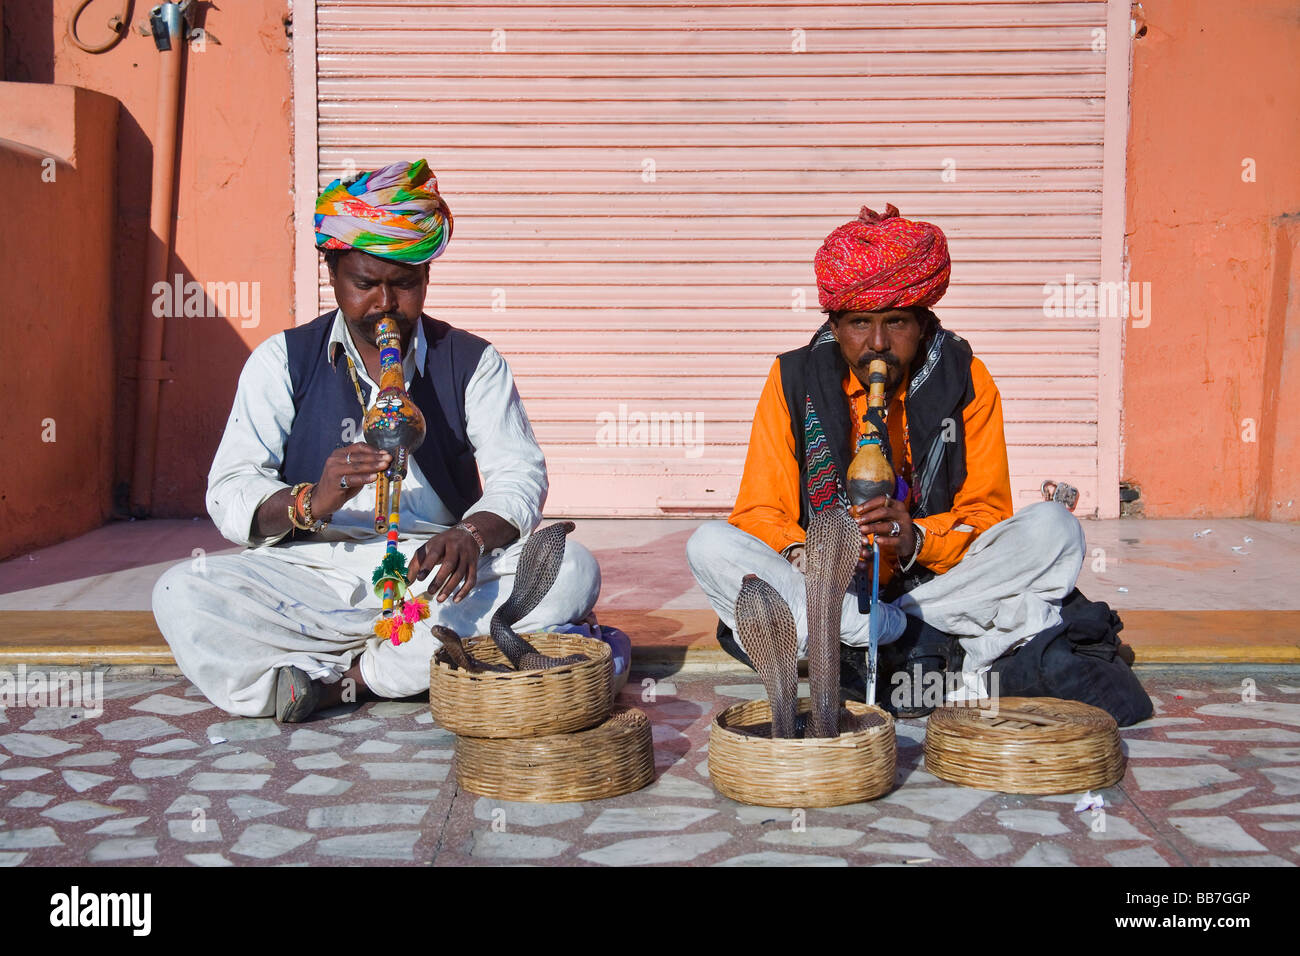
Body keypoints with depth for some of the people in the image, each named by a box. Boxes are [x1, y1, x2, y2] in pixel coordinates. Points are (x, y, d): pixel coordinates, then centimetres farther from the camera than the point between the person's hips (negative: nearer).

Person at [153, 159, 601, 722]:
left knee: (571, 570, -26)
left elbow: (519, 476, 0)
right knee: (181, 596, -25)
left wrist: (471, 534, -24)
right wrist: (310, 503, -24)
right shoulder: (283, 361, 8)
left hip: (437, 576, 1)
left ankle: (340, 677, -22)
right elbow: (230, 493, -1)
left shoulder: (472, 363, 10)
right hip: (316, 576, 0)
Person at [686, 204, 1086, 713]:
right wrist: (801, 555, -28)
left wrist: (917, 541, -25)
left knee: (1054, 529, -22)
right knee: (710, 546, -25)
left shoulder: (964, 380, -2)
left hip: (932, 584, 0)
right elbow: (760, 513, -4)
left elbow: (986, 513, -3)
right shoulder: (794, 379, -3)